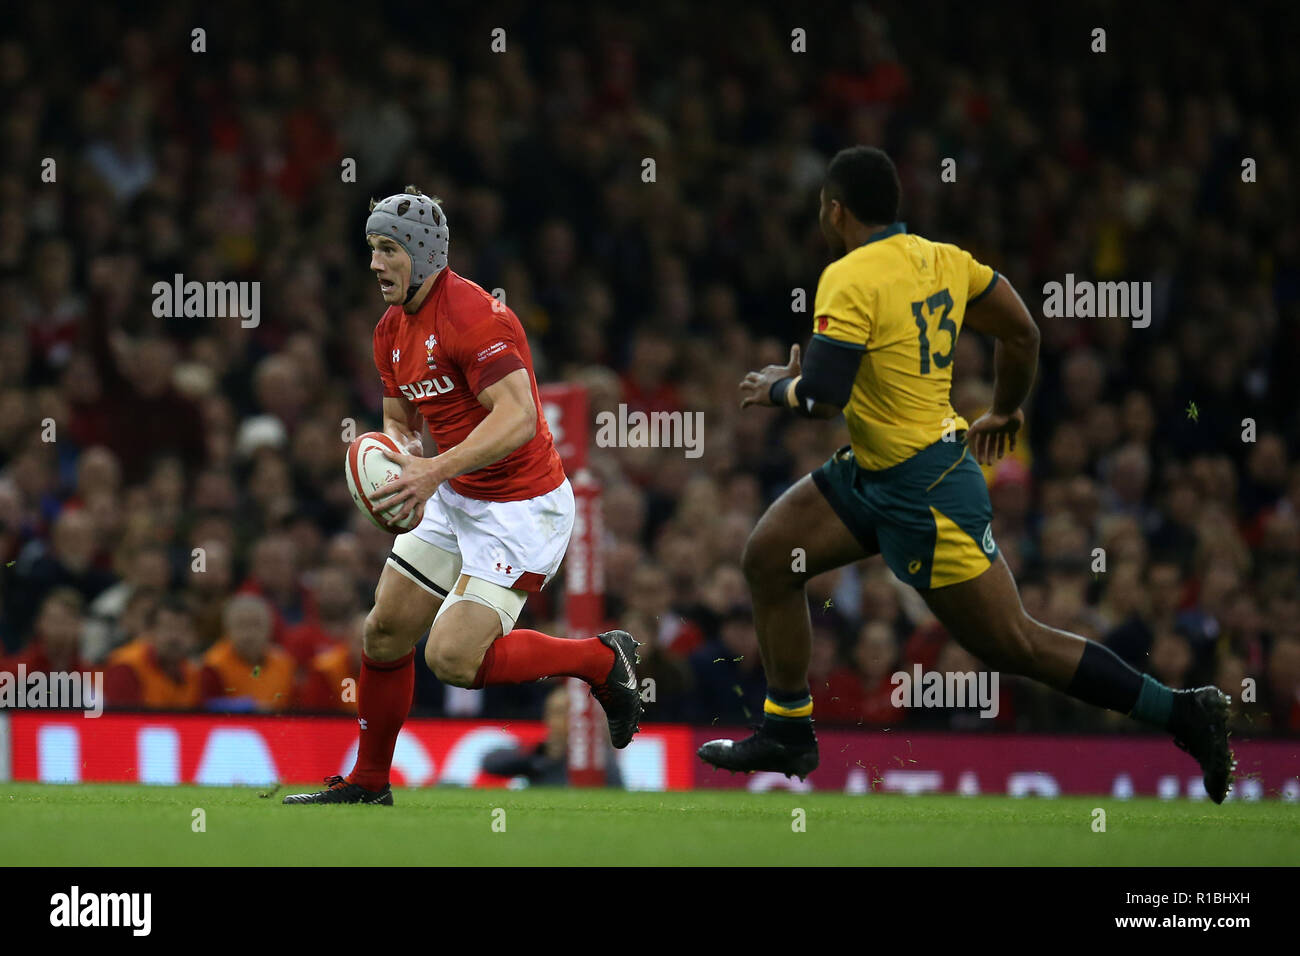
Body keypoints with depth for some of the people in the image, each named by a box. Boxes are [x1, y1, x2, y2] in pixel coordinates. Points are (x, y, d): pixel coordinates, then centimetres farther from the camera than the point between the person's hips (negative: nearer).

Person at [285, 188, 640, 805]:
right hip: (456, 502, 9)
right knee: (384, 632, 7)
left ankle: (601, 659, 2)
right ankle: (368, 783, 23)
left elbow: (518, 417, -30)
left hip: (521, 509, -9)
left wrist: (438, 469, -37)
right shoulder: (393, 329, 8)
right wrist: (402, 459, -5)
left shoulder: (471, 314, -22)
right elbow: (399, 420, 19)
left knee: (453, 658, -17)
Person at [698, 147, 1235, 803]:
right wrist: (1005, 412, 32)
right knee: (768, 557, 9)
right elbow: (1022, 333, 14)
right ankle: (787, 736, 17)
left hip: (925, 491, -10)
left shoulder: (851, 279, -20)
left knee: (1014, 646, -3)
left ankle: (1183, 713, 1)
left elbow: (823, 396, -25)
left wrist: (776, 388, -2)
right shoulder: (940, 259, 5)